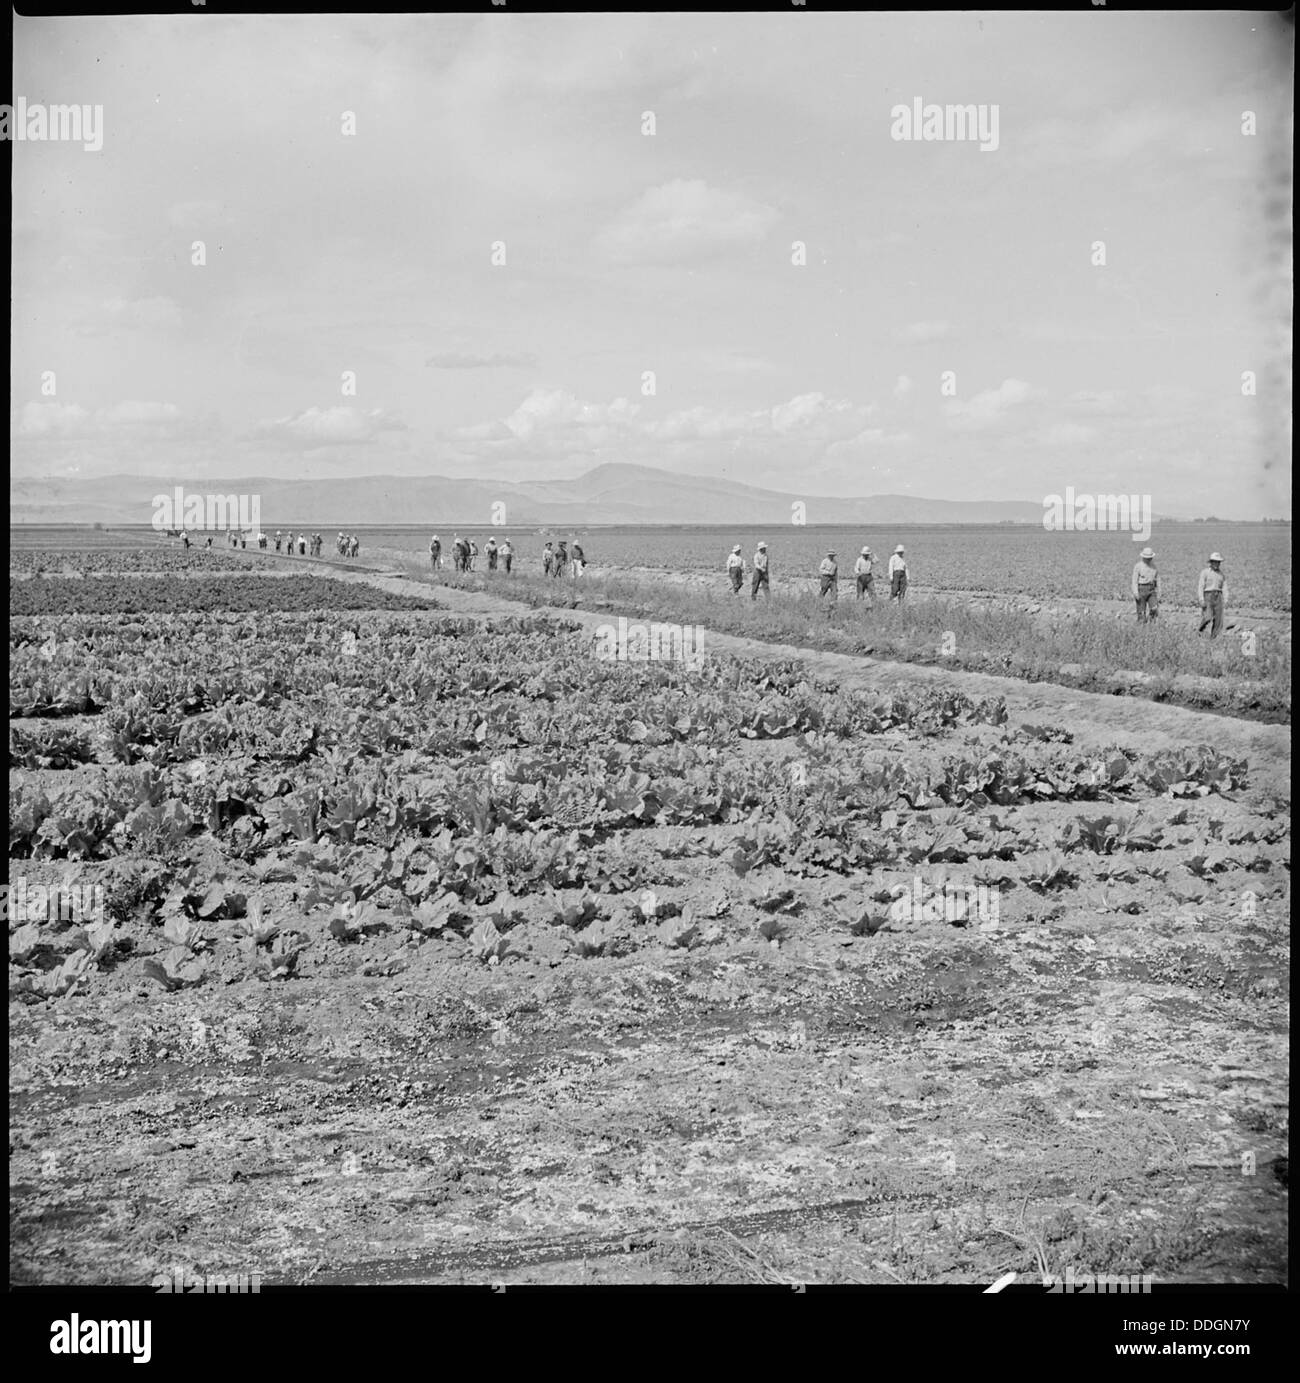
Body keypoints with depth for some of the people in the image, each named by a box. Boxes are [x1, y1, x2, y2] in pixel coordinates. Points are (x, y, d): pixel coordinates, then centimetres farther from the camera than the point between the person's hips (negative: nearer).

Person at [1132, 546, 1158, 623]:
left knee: (1154, 609, -10)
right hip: (1141, 590, -4)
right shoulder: (1138, 566, -7)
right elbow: (1134, 580, -10)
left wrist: (1158, 593, 10)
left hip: (1151, 590, 4)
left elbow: (1157, 579, 13)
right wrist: (1135, 593, -19)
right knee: (1141, 611, -1)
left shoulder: (1153, 566, 8)